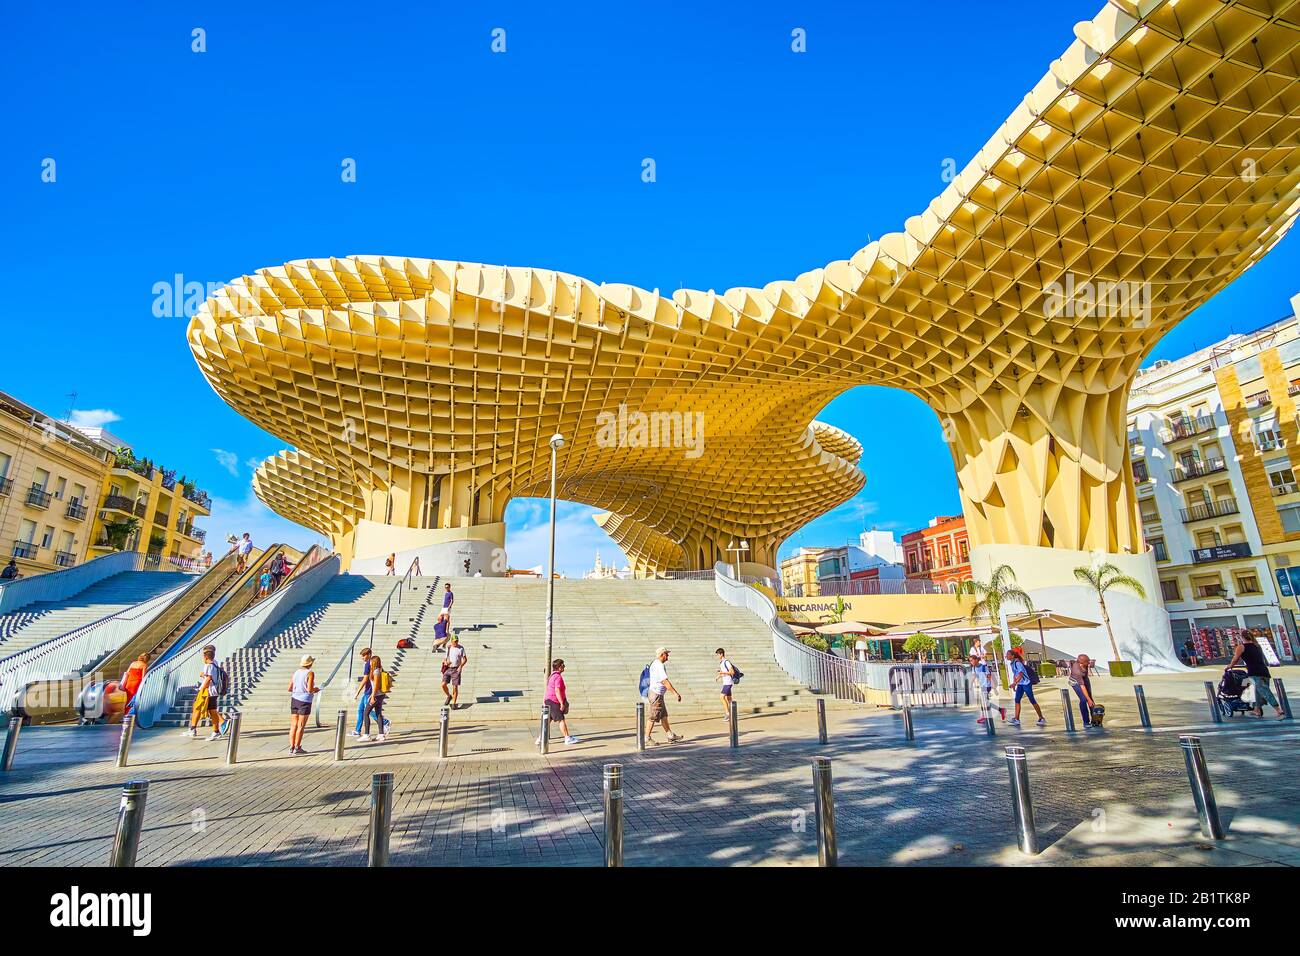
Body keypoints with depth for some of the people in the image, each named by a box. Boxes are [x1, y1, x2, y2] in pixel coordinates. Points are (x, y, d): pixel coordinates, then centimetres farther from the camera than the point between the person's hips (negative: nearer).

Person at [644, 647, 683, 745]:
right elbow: (665, 682, -28)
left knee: (664, 715, 15)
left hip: (659, 694, 10)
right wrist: (676, 693, -27)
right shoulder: (659, 666, -22)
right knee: (653, 717, -1)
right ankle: (647, 737, 7)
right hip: (657, 694, -10)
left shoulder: (655, 663, 11)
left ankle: (670, 735, 23)